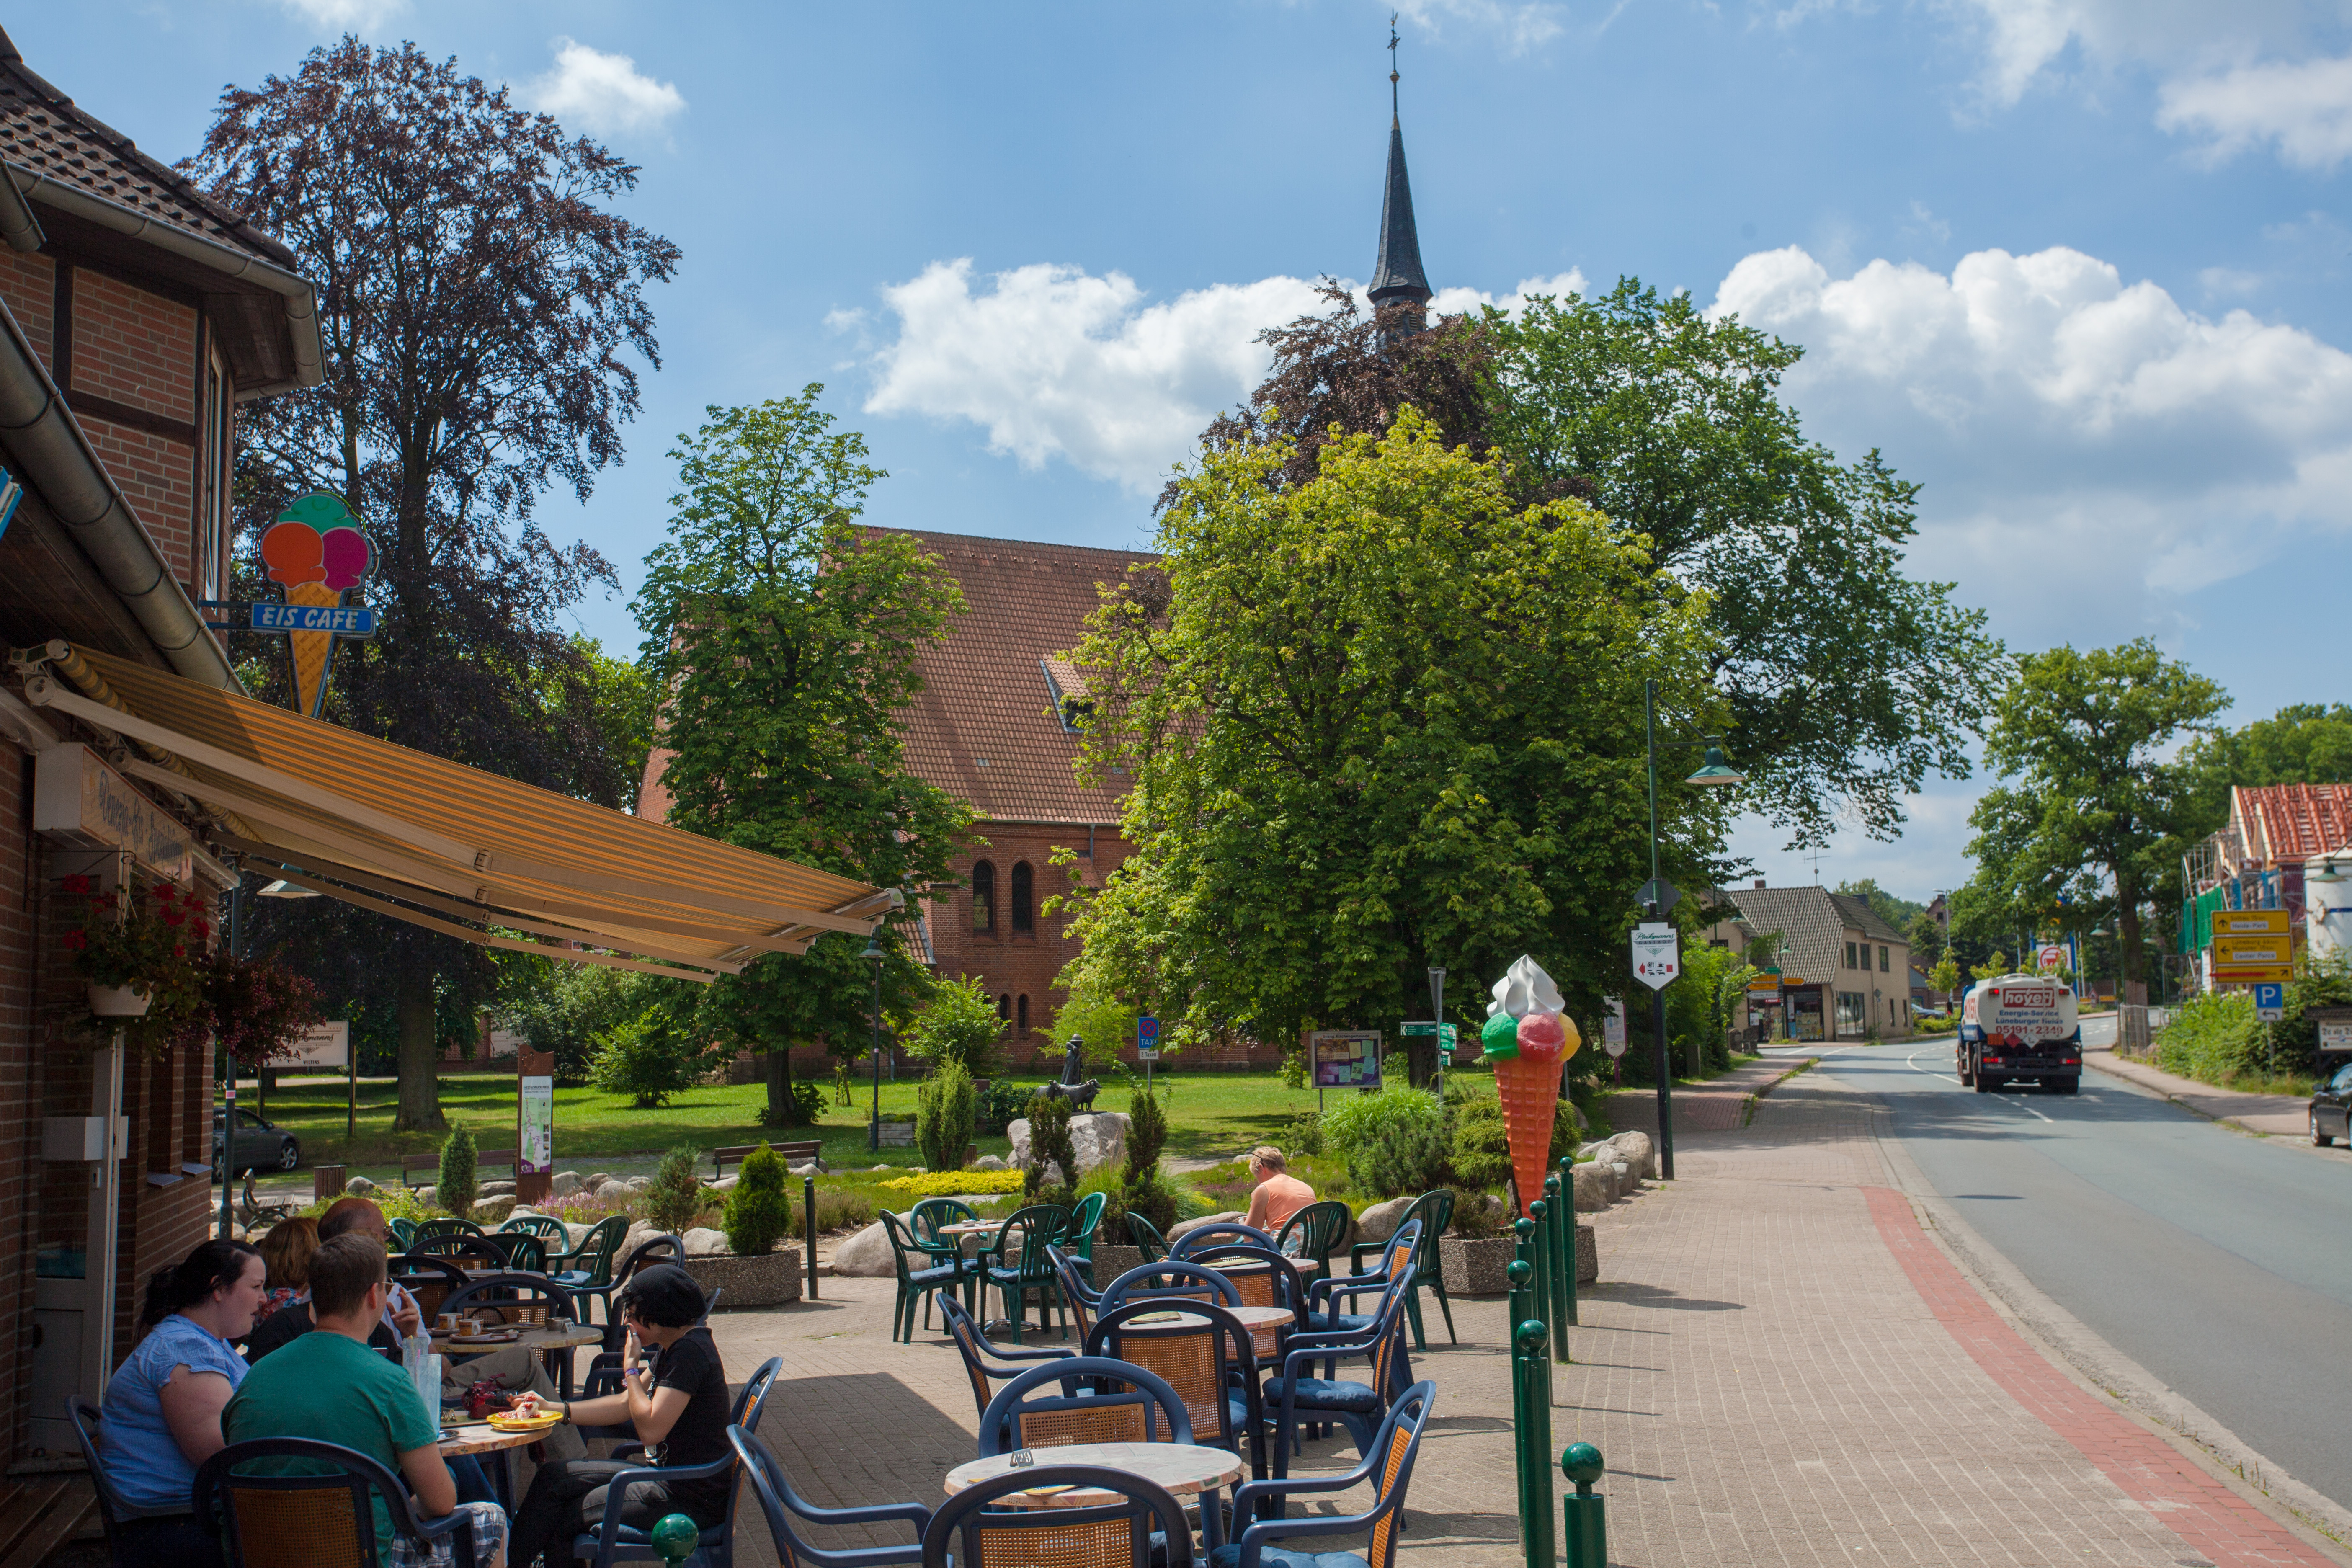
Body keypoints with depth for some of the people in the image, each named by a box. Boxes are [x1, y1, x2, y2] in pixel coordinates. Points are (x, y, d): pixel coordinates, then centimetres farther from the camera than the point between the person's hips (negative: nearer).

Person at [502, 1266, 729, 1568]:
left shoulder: (690, 1353, -23)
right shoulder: (673, 1347, 9)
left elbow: (650, 1429, -27)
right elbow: (625, 1404, 16)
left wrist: (631, 1367, -15)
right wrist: (552, 1408, 9)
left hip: (692, 1500, -10)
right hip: (666, 1473, 10)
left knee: (564, 1517, 1)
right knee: (552, 1478, 12)